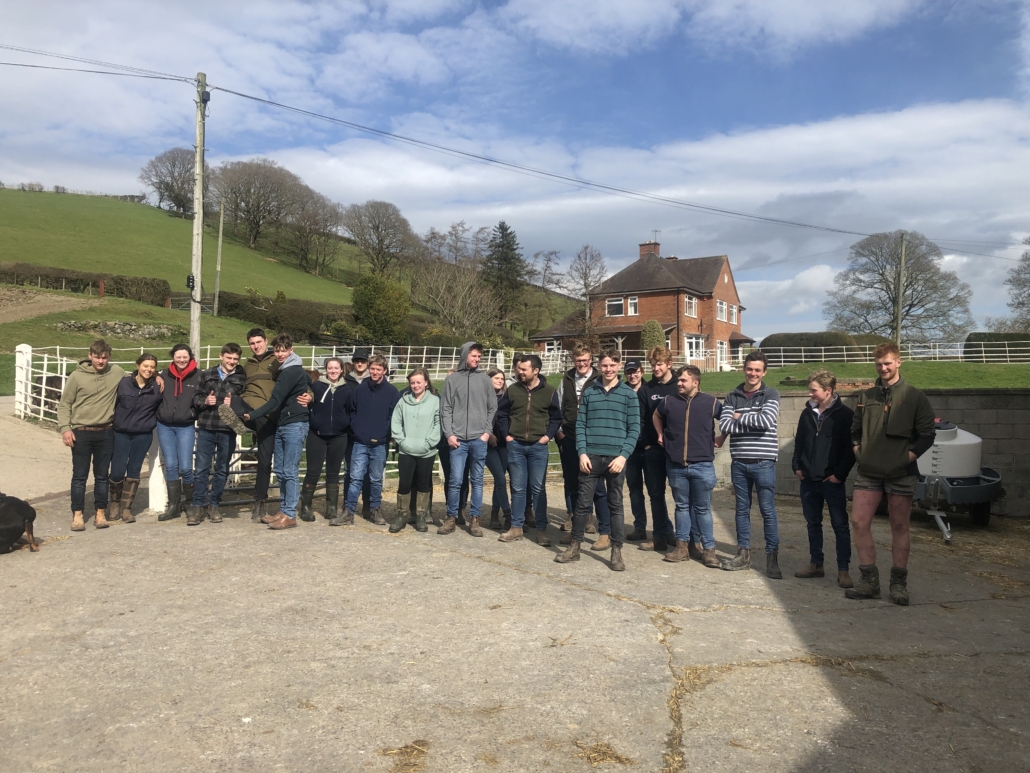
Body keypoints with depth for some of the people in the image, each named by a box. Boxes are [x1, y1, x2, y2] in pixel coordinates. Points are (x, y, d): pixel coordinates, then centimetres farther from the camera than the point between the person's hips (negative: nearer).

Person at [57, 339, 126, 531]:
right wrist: (65, 428, -10)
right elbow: (64, 405, -1)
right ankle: (77, 514, 15)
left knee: (102, 476, 10)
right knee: (79, 476, 5)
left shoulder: (118, 373, 0)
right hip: (81, 433, -2)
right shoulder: (77, 376, -6)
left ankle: (100, 513, 20)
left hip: (106, 433, 2)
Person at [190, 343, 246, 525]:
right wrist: (204, 401, -10)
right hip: (206, 428, 0)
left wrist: (234, 403, -17)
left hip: (228, 430, 0)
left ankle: (214, 505, 20)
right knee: (201, 469, 1)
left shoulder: (242, 378, 6)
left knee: (222, 469, 8)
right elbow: (196, 398, 10)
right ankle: (198, 505, 10)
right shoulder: (206, 375, 10)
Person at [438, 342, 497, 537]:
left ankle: (474, 519, 12)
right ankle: (451, 518, 10)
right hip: (458, 439, -1)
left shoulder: (485, 379, 8)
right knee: (455, 480, -2)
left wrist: (487, 431, -1)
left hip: (479, 439, 1)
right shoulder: (452, 379, 5)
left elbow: (492, 407, 8)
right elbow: (445, 409, 3)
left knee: (477, 481, 5)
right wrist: (449, 434, -6)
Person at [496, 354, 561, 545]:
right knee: (518, 488, 7)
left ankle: (541, 529, 8)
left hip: (538, 446, -1)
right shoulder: (512, 390, 3)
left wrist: (548, 436, -5)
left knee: (538, 488, 1)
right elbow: (501, 413, 12)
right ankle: (516, 527, 15)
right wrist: (506, 435, 3)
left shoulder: (549, 391, -1)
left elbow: (556, 417, 6)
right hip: (515, 445, 2)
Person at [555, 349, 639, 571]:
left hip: (616, 458, -1)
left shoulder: (629, 394, 3)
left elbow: (634, 429, -1)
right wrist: (582, 453, -5)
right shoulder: (589, 392, 8)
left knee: (615, 505, 7)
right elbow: (580, 424, 6)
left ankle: (617, 552, 14)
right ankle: (574, 547, 17)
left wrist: (623, 455, -11)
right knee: (583, 503, 5)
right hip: (591, 457, 1)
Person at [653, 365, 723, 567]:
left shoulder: (711, 403, -3)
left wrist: (721, 439, 4)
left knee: (703, 508, 5)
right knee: (682, 506, 11)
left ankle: (709, 549, 11)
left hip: (702, 465, -2)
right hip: (675, 465, 2)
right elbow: (656, 416, 24)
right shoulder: (668, 401, 4)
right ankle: (682, 545, 18)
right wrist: (661, 435, 15)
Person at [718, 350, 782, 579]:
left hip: (763, 462, -3)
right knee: (742, 509, 12)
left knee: (768, 510, 1)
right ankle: (743, 553, 22)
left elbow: (766, 421, -18)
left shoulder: (771, 395, -1)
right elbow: (724, 425, -6)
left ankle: (772, 557, 11)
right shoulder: (732, 397, 7)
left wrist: (740, 417, -5)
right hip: (739, 462, 3)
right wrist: (753, 421, -12)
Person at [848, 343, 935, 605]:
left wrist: (908, 457, -9)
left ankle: (899, 583, 15)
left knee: (899, 527, 4)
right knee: (859, 522, -2)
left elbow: (927, 434, -2)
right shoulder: (866, 397, 11)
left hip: (901, 473, -3)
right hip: (868, 472, 4)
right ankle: (869, 581, 8)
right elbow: (855, 430, 19)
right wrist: (858, 451, 5)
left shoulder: (914, 396, 0)